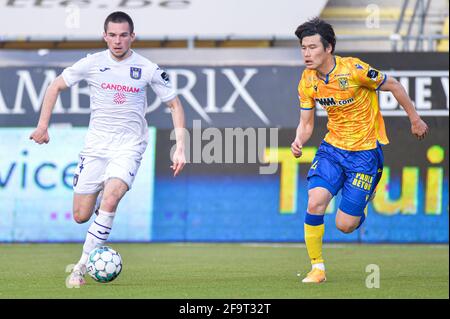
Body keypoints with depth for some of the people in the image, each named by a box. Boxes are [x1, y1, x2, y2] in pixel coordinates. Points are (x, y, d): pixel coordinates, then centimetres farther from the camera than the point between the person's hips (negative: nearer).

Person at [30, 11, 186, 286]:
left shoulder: (148, 69, -3)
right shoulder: (92, 64, -2)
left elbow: (175, 104, 5)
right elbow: (56, 87, 10)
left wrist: (180, 148, -4)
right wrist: (43, 125, 2)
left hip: (129, 146, -2)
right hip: (96, 145, 2)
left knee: (110, 199, -28)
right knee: (81, 216, 2)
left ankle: (83, 264, -20)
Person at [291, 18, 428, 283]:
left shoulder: (353, 69, -21)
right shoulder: (308, 81, -4)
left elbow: (393, 86, -7)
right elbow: (306, 123, 5)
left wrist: (415, 120, 1)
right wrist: (299, 141, -18)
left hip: (365, 150, -4)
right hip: (332, 147, 4)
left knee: (345, 225, -6)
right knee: (315, 202, -19)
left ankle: (365, 198, 30)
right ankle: (317, 267, -3)